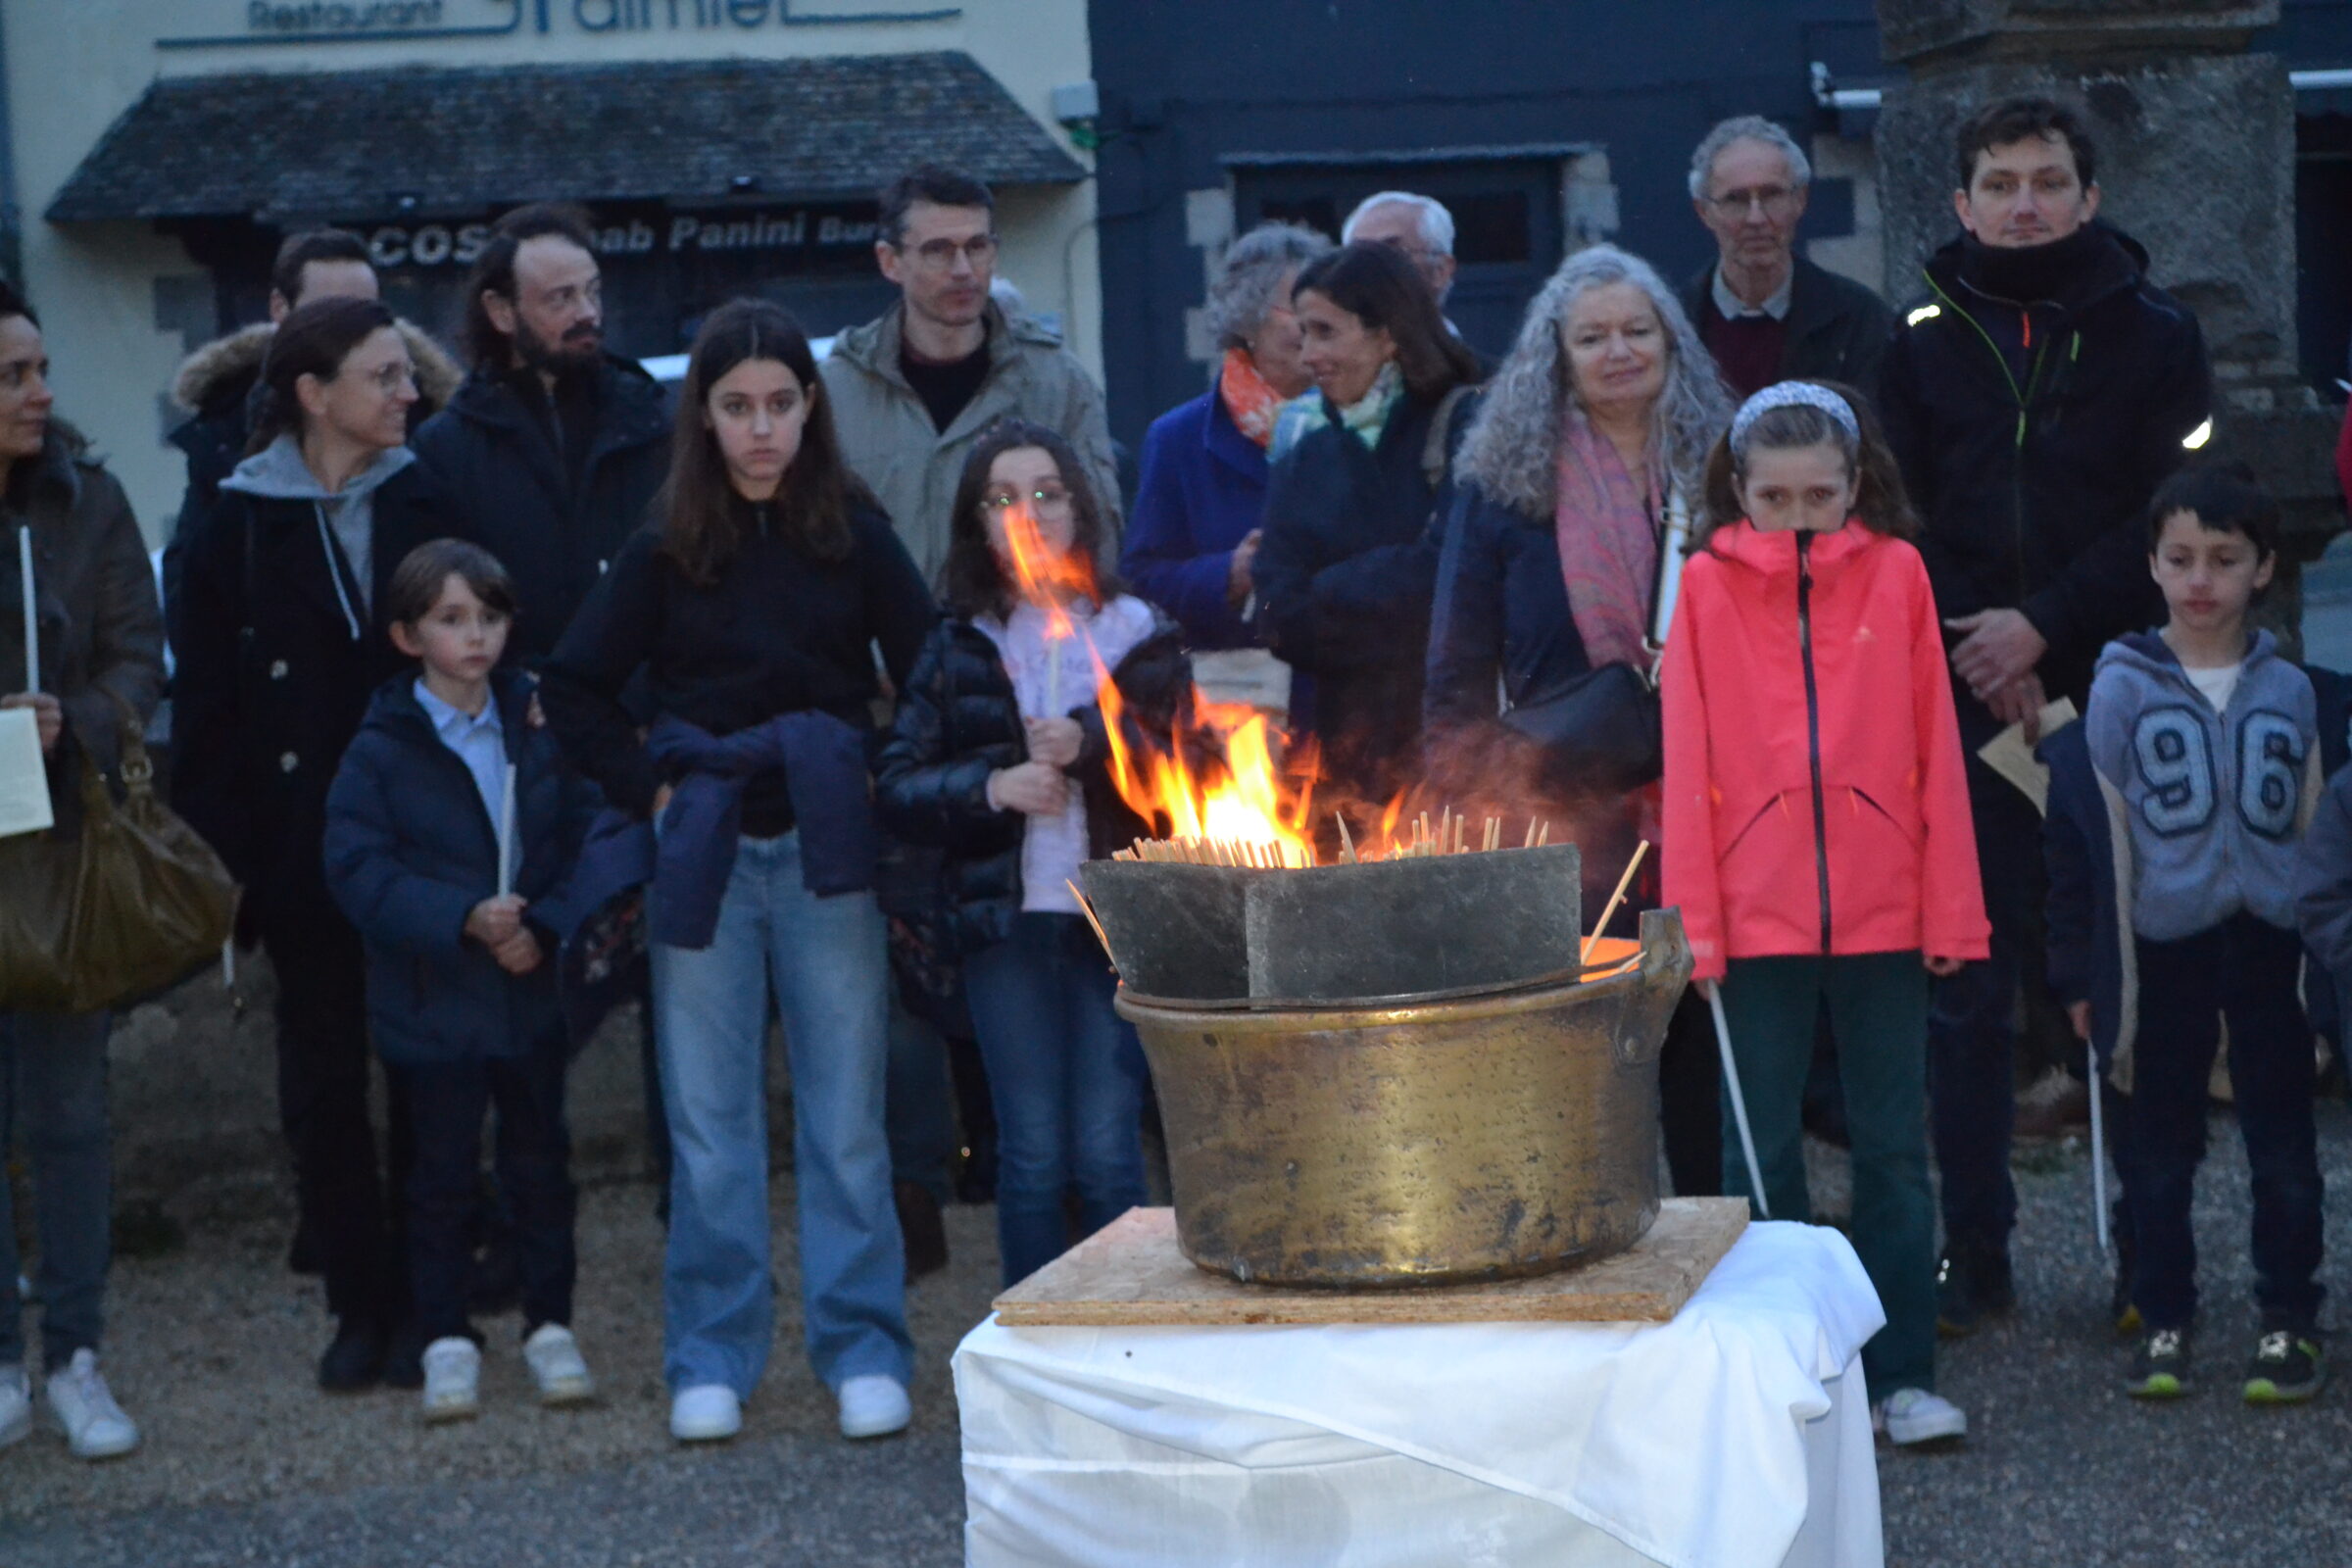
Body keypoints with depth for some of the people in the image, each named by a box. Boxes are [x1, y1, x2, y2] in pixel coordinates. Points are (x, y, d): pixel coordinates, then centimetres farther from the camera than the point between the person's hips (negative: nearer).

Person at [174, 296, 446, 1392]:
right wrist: (223, 851, -6)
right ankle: (361, 1307, 18)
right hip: (304, 852, 0)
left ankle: (427, 1300, 14)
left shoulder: (428, 503, 2)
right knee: (322, 1087, 7)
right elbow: (205, 708, 1)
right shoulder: (240, 526, 0)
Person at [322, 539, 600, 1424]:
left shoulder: (540, 728, 3)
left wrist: (544, 926, -13)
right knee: (444, 1172, 5)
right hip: (432, 999, -2)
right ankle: (446, 1342, 15)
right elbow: (358, 869, -11)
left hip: (533, 991, 2)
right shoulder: (382, 749, -5)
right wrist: (464, 918, -20)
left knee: (540, 1161, 9)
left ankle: (550, 1328, 20)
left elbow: (586, 838, 3)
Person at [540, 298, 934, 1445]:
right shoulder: (667, 553, 3)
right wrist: (650, 785, -2)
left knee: (845, 1113, 1)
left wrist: (882, 784, -2)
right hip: (704, 862, 1)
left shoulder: (856, 539, 2)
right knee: (708, 1121, 4)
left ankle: (864, 1350, 9)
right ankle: (711, 1360, 12)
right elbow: (571, 691, 7)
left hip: (825, 854, -1)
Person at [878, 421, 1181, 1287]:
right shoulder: (955, 648, 9)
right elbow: (897, 784, 4)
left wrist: (1091, 746, -15)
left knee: (1107, 1154, -1)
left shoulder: (1137, 631, 6)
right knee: (1032, 1154, 3)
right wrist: (990, 787, -12)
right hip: (1007, 922, 1)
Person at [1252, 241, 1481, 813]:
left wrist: (1328, 592, 0)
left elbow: (1449, 573, -13)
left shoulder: (1466, 427, -1)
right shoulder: (1304, 460, 13)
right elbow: (1280, 619, 4)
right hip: (1353, 754, 4)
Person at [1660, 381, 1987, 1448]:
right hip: (1758, 909, 0)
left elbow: (1935, 748, 1)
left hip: (1883, 908, 0)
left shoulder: (1896, 573, 1)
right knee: (1762, 1147, 7)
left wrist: (1952, 910, -2)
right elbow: (1688, 762, 0)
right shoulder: (1708, 585, 0)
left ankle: (1901, 1374, 13)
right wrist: (1695, 918, -5)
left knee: (1894, 1145, 6)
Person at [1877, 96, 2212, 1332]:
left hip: (2114, 688, -1)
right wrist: (1972, 648, -6)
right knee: (1967, 986, 1)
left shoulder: (2153, 335, 4)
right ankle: (1973, 1255, 9)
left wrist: (2042, 622, -12)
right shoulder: (1925, 342, 9)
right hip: (1967, 706, 1)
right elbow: (1896, 526, 8)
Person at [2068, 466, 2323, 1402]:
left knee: (2282, 1139, 6)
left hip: (2271, 940, 1)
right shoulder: (2123, 688, -2)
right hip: (2167, 942, -1)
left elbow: (2314, 830, 10)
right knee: (2161, 1141, 7)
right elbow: (2104, 837, 0)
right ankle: (2163, 1323, 17)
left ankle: (2288, 1322, 15)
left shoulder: (2288, 691, 4)